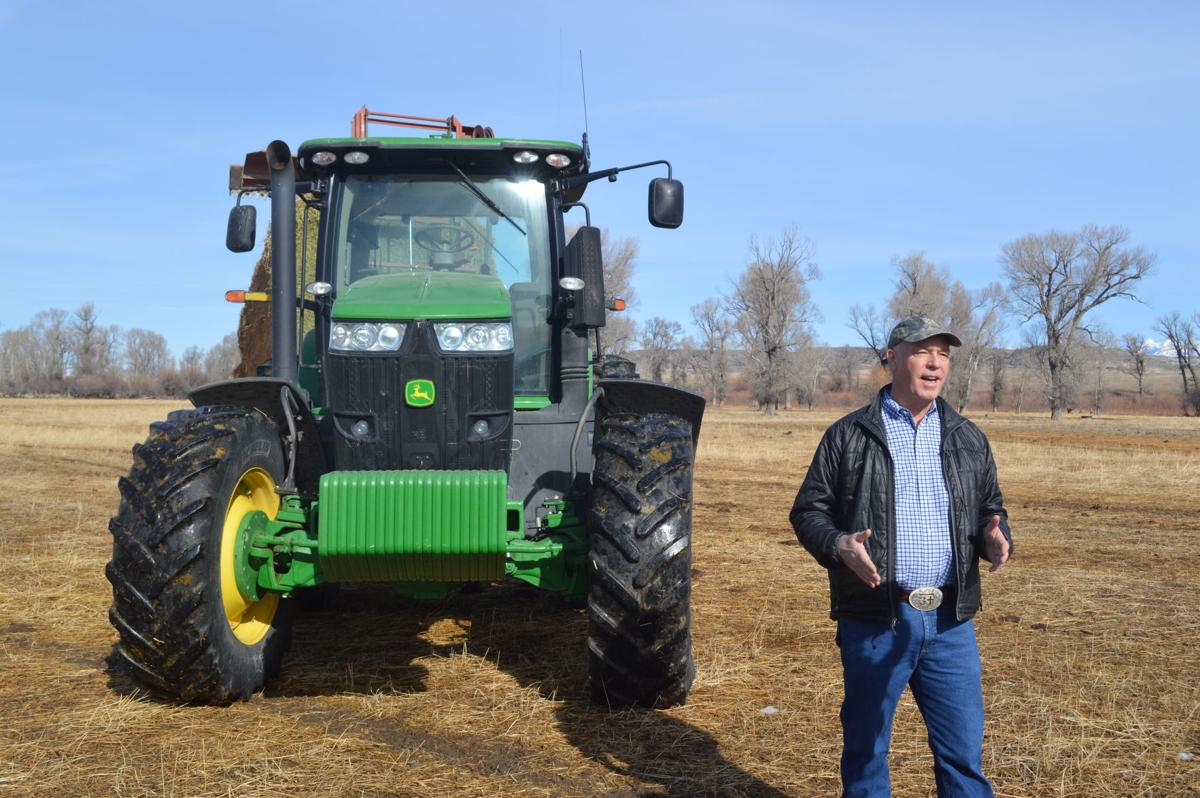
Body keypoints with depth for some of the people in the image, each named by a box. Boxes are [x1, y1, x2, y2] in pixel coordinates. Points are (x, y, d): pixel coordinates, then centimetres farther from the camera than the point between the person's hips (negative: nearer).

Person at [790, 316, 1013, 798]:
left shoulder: (968, 439, 12)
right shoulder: (848, 436, 0)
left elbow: (991, 510, 19)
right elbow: (808, 511, 2)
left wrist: (996, 540, -4)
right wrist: (839, 546, -18)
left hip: (950, 621, 3)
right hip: (874, 620, -3)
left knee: (963, 750, 7)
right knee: (866, 748, 10)